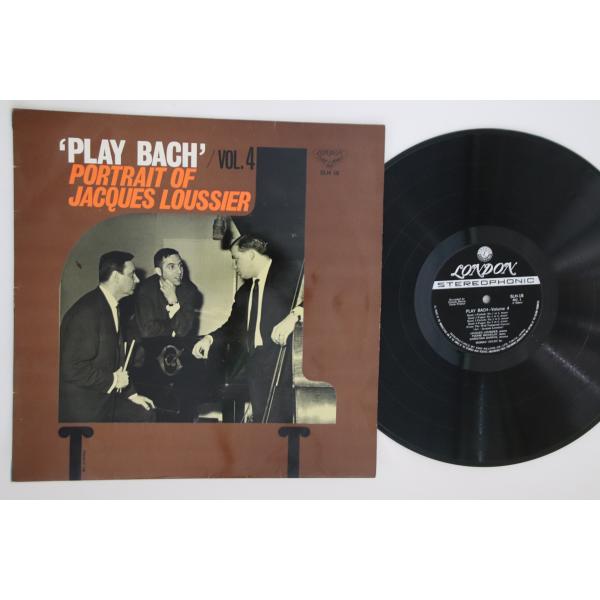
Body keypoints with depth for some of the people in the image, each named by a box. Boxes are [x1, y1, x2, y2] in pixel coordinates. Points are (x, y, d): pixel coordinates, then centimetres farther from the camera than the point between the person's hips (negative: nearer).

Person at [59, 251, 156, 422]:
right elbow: (72, 369, -26)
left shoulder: (112, 306, 7)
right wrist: (113, 380, -16)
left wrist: (131, 393, 12)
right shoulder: (86, 312, -23)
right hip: (84, 409, -9)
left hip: (108, 398, 9)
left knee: (144, 413, 7)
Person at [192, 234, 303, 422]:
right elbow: (233, 327, 20)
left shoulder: (290, 275, 1)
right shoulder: (244, 291, 21)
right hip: (252, 365, 6)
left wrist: (294, 314, -28)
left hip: (280, 364, -6)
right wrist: (210, 339, 2)